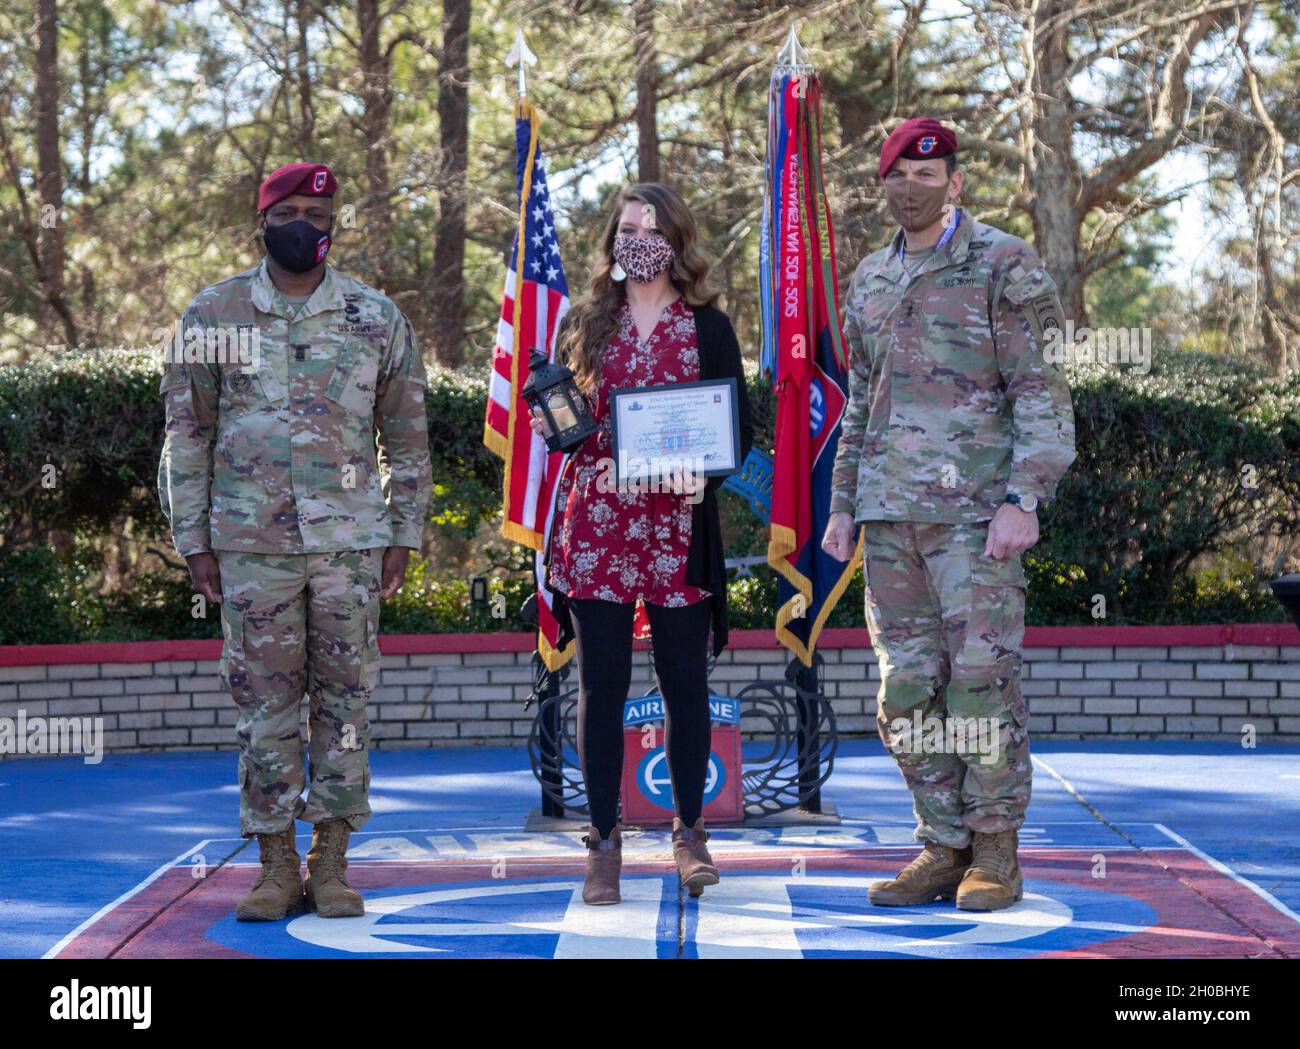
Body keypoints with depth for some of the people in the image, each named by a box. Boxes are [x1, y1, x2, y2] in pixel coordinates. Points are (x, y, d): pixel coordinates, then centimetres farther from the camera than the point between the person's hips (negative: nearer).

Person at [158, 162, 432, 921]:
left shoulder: (377, 318, 7)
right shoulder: (215, 314, 6)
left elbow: (407, 437, 12)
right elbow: (187, 435, 8)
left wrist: (404, 535, 5)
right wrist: (193, 539, 3)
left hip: (350, 541, 0)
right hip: (250, 544, 0)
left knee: (345, 699, 1)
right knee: (264, 702, 1)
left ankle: (333, 864, 9)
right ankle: (277, 865, 8)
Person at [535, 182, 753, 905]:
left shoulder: (708, 328, 6)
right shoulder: (585, 324, 11)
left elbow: (741, 426, 4)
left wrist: (703, 473, -14)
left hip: (677, 524, -1)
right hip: (595, 522, 1)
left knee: (685, 682, 5)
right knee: (602, 684, 1)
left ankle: (689, 832, 19)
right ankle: (605, 843, 9)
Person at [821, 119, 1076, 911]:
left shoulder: (1005, 267, -3)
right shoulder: (871, 282, 17)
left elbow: (1042, 392, -7)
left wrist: (1024, 500, -16)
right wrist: (843, 505, 17)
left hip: (975, 509, -6)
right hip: (891, 516, 6)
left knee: (982, 676, -8)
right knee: (908, 688, 4)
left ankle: (996, 853, 2)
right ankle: (944, 849, 12)